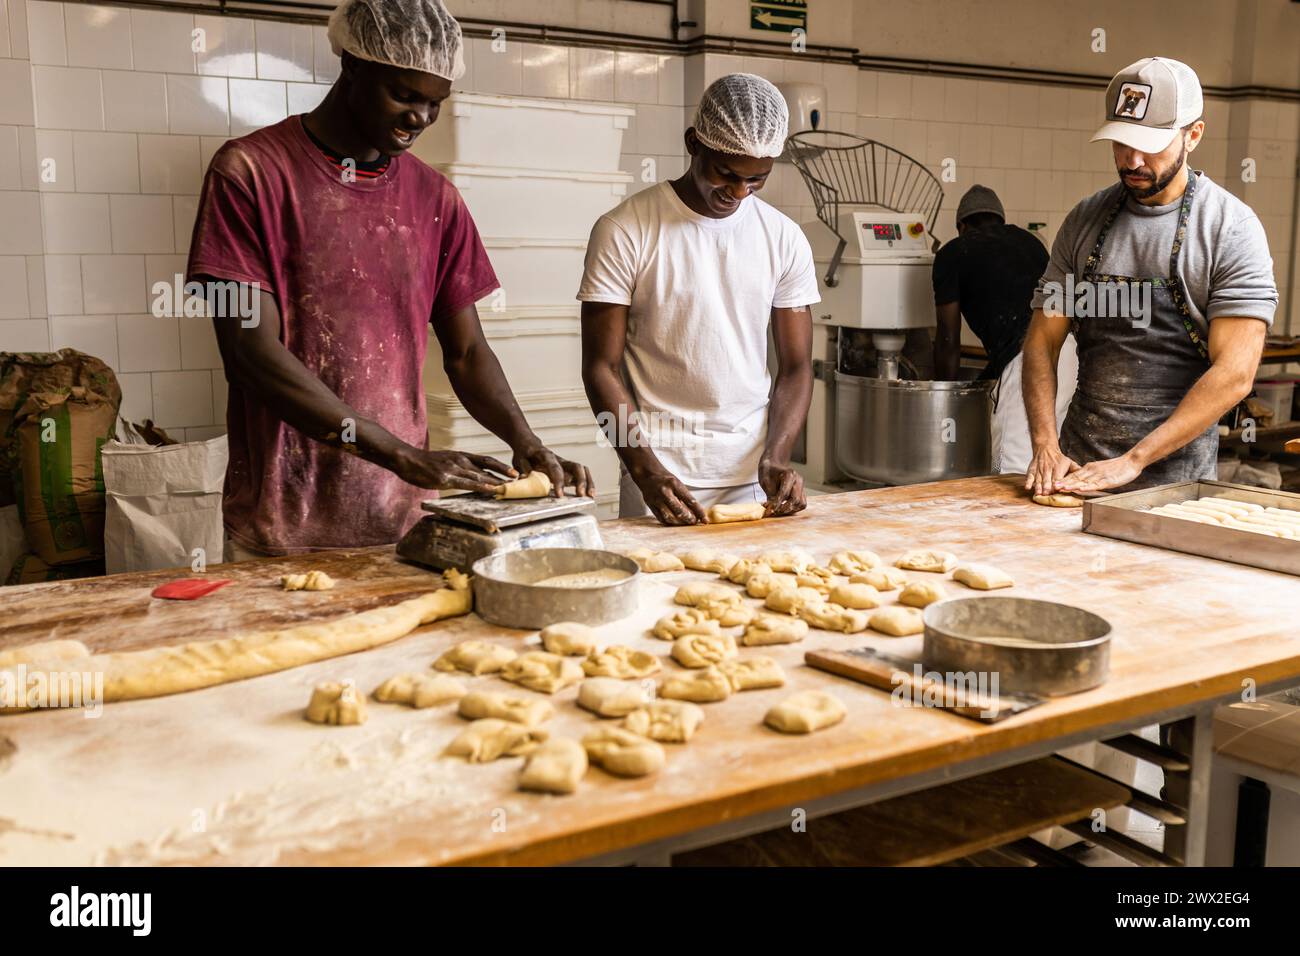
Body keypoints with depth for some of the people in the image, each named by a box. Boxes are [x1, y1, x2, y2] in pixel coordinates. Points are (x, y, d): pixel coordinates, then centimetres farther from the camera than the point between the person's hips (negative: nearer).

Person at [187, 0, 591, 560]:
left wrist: (524, 442, -8)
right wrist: (403, 455, -21)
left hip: (403, 517, 4)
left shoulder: (435, 198, 9)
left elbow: (466, 352, 12)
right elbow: (252, 353, -14)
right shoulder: (249, 171, -6)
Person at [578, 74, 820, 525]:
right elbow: (601, 366, -8)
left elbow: (795, 366, 6)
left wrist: (776, 456, -10)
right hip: (661, 475, -3)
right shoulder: (625, 231, -7)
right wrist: (646, 471, -19)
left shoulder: (784, 239, 3)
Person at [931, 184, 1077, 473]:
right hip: (1067, 348, 7)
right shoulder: (1030, 241, 29)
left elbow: (948, 341, 13)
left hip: (1026, 358, -7)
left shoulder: (954, 253, 12)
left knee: (1014, 468, -4)